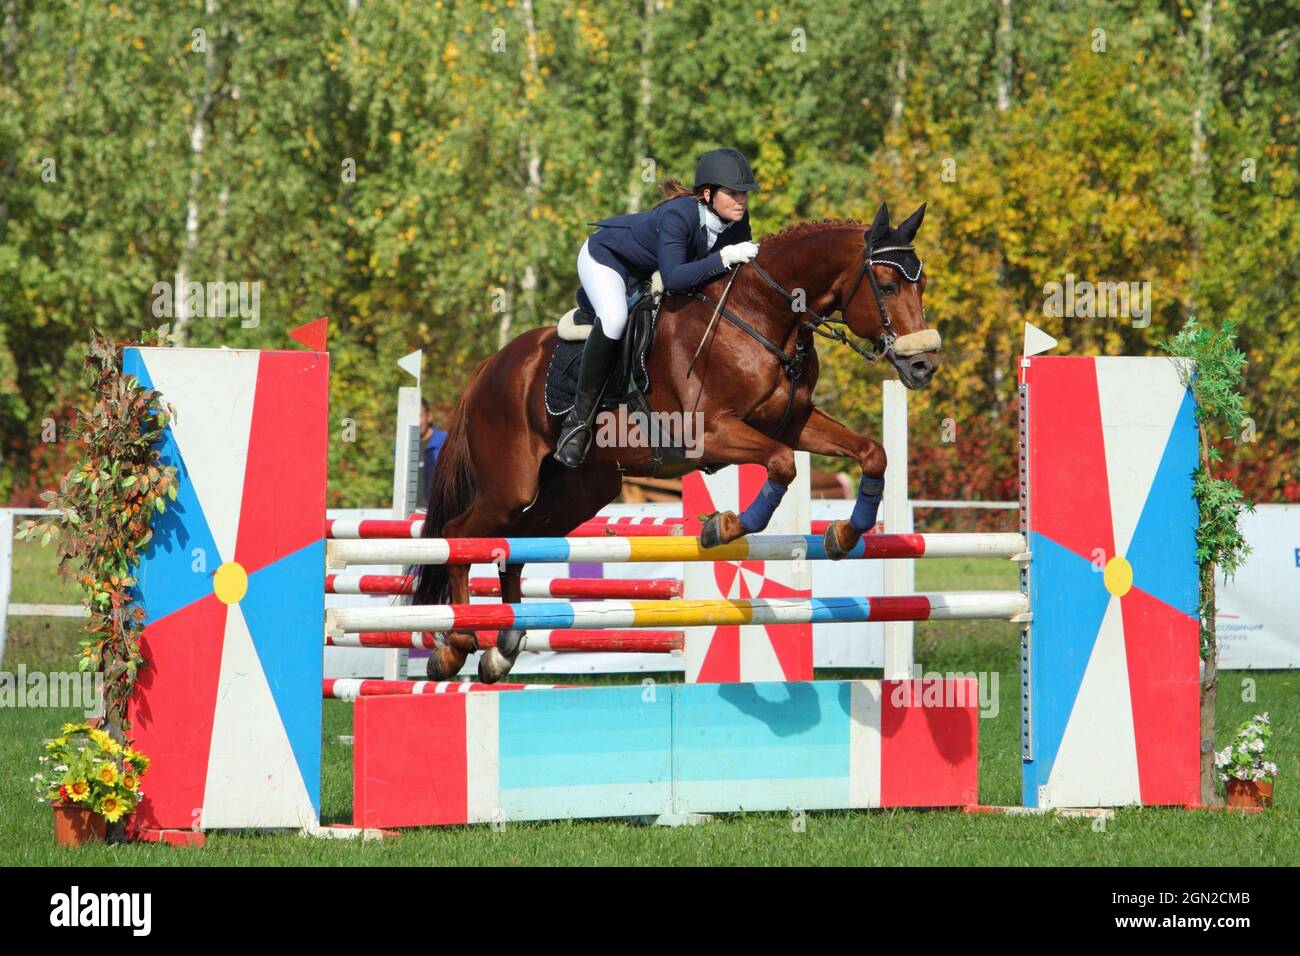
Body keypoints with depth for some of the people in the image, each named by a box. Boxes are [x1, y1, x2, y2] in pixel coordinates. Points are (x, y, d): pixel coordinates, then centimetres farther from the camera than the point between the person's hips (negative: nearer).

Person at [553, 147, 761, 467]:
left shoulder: (737, 221, -17)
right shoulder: (678, 215, -39)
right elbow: (673, 278, -46)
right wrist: (723, 258, -51)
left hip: (646, 274, 9)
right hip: (605, 258, -9)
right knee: (614, 319, -34)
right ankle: (579, 417, -27)